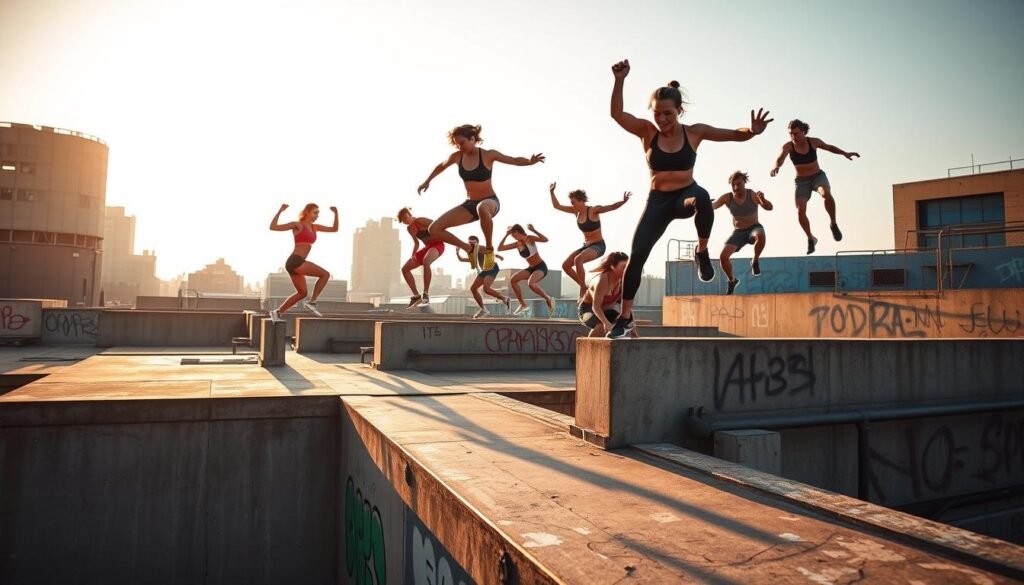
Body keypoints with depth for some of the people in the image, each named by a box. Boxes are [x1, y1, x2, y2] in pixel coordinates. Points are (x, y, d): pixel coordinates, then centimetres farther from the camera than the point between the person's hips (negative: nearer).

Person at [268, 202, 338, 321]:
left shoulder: (314, 227, 19)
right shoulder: (297, 225, -2)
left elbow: (334, 229, 18)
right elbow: (273, 227, -7)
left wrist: (336, 213, 9)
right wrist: (280, 211, -12)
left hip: (295, 263, 9)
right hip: (295, 261, -9)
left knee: (302, 293, 18)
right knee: (325, 274, -10)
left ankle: (277, 312, 21)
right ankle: (311, 302, -9)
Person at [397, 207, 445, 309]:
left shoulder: (420, 221, -17)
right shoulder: (409, 229, 7)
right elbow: (416, 243, 15)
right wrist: (413, 255, 1)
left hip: (438, 244, -9)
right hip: (428, 247, 9)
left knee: (425, 261, -41)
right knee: (405, 269, 2)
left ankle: (426, 296, -37)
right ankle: (416, 296, 4)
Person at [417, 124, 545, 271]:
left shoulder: (488, 155, -11)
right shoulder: (457, 157, 0)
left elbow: (515, 160, -13)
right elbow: (441, 167, 20)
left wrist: (530, 161, -32)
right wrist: (427, 181, 28)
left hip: (490, 201, -5)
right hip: (469, 204, 5)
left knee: (482, 208, -47)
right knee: (434, 229, -9)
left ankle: (489, 248, -23)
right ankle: (469, 248, 9)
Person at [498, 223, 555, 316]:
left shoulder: (530, 238, -14)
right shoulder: (517, 244, 3)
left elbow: (545, 239, -30)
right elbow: (500, 249, 3)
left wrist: (533, 230, -34)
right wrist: (506, 235, 0)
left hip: (541, 267, -7)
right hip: (531, 268, 7)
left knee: (531, 283, -33)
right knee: (513, 280, -9)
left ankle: (548, 299, -11)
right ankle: (523, 304, 0)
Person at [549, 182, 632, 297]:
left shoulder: (593, 210, -15)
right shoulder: (576, 211, 3)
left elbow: (611, 207, -27)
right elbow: (557, 206, 9)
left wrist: (623, 201, -44)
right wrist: (552, 192, 1)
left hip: (598, 246, -8)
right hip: (586, 246, 8)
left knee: (578, 259, -34)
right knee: (565, 265, -1)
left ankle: (583, 288, -23)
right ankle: (583, 286, 8)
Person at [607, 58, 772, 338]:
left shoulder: (694, 132, -6)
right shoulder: (647, 132, -6)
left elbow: (735, 135, -7)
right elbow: (616, 114, -20)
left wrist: (752, 132, -29)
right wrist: (620, 81, -31)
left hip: (685, 195, -1)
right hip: (658, 200, 1)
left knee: (702, 198, -40)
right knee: (636, 255, -9)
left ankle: (702, 252, -13)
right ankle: (625, 317, 6)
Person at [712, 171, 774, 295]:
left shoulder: (753, 195, -15)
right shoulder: (727, 198, -8)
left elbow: (769, 208, -26)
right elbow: (712, 206, -17)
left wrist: (763, 200, -48)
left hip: (754, 228, -2)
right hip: (738, 232, 3)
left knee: (760, 235, -40)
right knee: (723, 256, -16)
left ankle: (755, 262, -12)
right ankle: (732, 280, 13)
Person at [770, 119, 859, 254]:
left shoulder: (813, 142, -9)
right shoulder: (788, 146, -14)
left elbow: (829, 147, 12)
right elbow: (780, 158, -34)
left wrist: (845, 153, 5)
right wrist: (776, 167, -55)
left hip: (818, 176, 0)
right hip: (801, 181, 0)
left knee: (826, 194, -34)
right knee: (800, 211, -15)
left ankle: (833, 224, -12)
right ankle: (811, 239, 9)